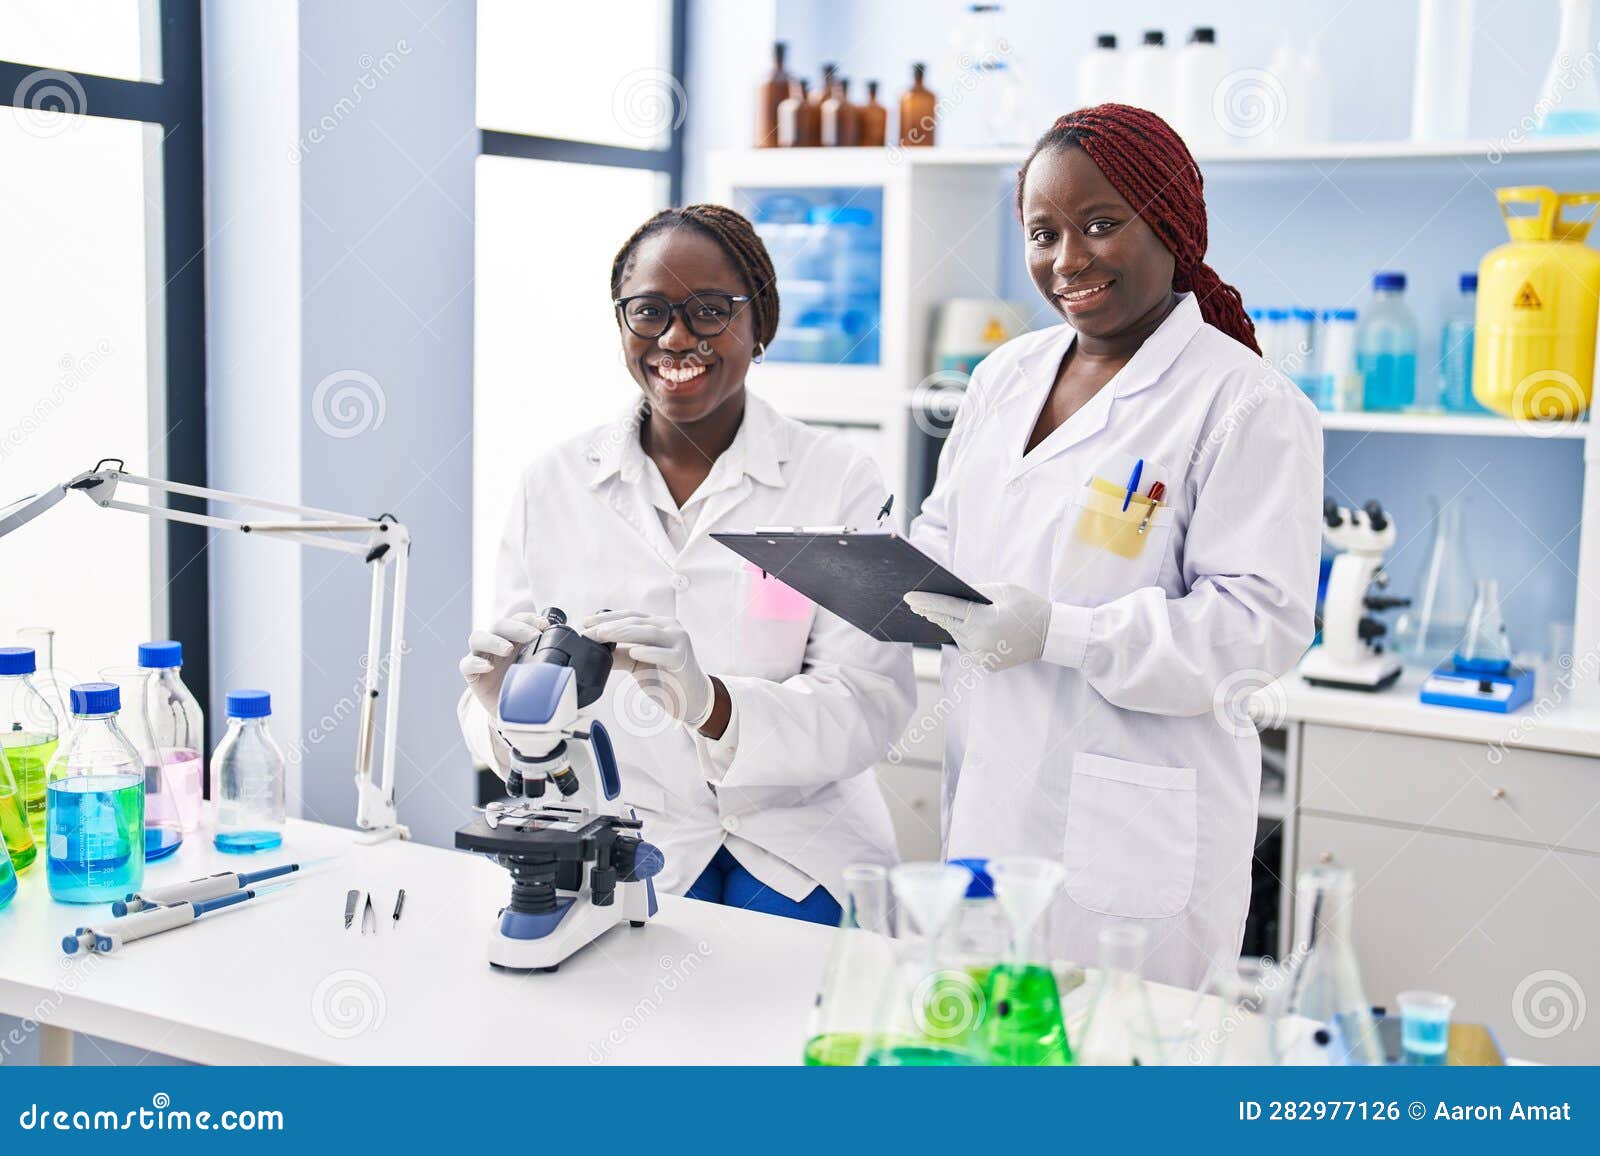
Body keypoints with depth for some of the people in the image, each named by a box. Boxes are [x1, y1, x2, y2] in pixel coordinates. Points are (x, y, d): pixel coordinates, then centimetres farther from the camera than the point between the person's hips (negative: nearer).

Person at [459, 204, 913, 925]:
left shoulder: (839, 481, 0)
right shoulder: (551, 486, 7)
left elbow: (869, 705, -9)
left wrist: (711, 705, -27)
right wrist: (506, 711, -19)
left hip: (800, 866, 0)